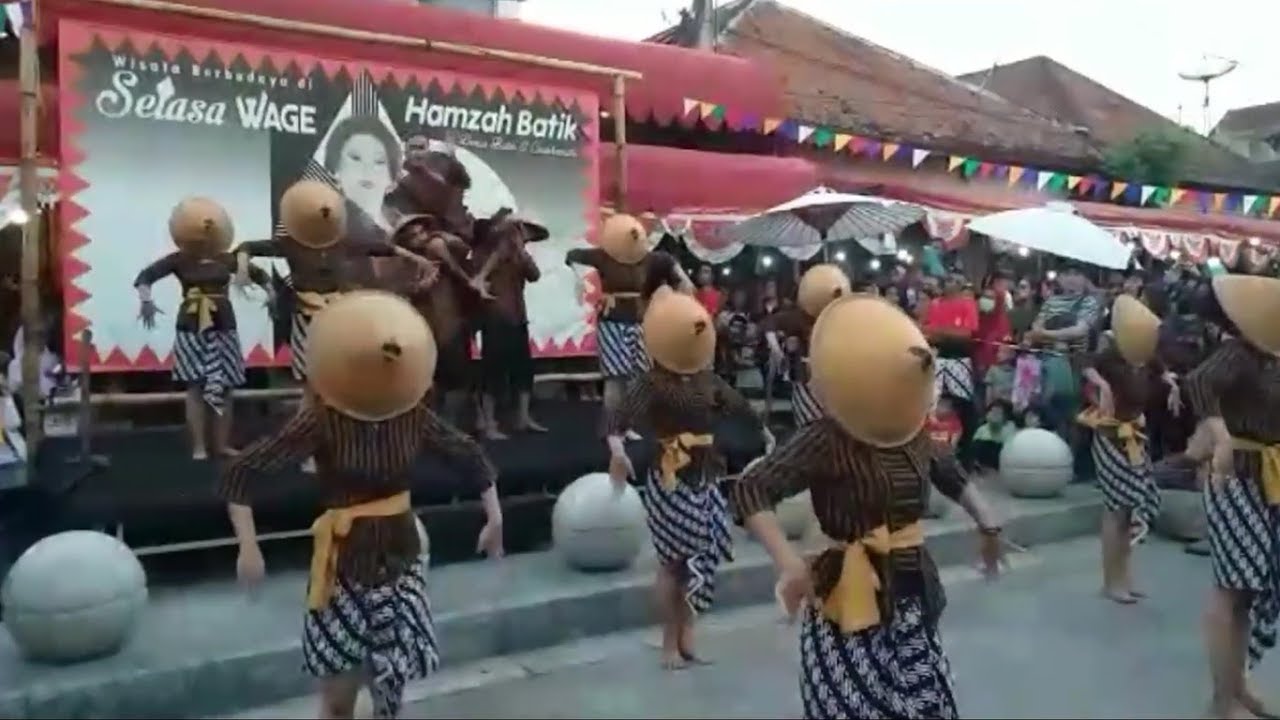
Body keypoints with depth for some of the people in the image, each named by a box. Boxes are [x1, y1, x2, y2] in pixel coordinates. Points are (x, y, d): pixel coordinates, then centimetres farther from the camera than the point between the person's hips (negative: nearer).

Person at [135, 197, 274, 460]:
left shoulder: (227, 259, 2)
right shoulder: (179, 259, -4)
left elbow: (259, 273, 11)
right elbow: (146, 275, -9)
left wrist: (269, 291, -7)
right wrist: (146, 300, -26)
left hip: (223, 327, 2)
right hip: (191, 328, -2)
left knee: (223, 387, 6)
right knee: (195, 386, -3)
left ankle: (222, 443, 15)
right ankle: (198, 446, 3)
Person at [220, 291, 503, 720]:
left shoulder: (414, 416, -6)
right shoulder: (322, 421, -17)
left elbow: (470, 457, 8)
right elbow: (241, 473, -15)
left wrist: (494, 520, 8)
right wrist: (248, 547, -18)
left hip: (401, 562, 3)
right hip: (345, 567, -3)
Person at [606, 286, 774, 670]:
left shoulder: (707, 377, 5)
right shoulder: (653, 381, -15)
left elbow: (738, 404, 21)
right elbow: (622, 413, -32)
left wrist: (764, 432, 34)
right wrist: (616, 443, -53)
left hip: (706, 477, 6)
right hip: (670, 479, -6)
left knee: (700, 558, 10)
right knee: (674, 560, 2)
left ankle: (686, 633, 25)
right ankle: (671, 640, 16)